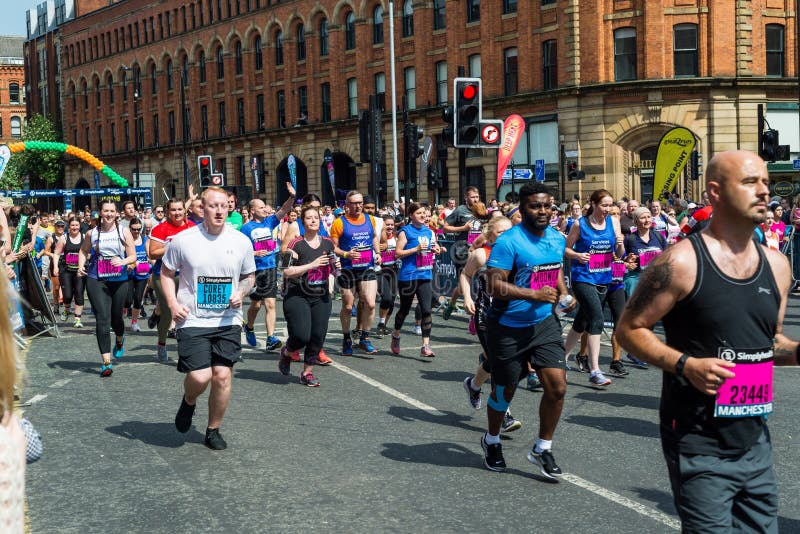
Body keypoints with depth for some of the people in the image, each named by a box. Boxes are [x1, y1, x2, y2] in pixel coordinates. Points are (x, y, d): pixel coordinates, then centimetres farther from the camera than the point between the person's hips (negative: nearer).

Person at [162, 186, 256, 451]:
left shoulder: (241, 241, 3)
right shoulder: (183, 240, -4)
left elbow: (249, 276, 17)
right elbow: (166, 273, 8)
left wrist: (241, 292, -4)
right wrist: (172, 304, -5)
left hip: (228, 321, 2)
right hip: (192, 320, -2)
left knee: (223, 376, -1)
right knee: (199, 376, -13)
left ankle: (213, 430, 20)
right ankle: (188, 402, 25)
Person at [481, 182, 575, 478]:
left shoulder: (557, 238, 5)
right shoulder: (509, 242, -19)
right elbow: (494, 285, -24)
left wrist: (563, 293, 2)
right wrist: (534, 294, -28)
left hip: (544, 323, 5)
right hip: (509, 328, -5)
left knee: (557, 387, -5)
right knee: (505, 391, 10)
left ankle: (542, 448, 15)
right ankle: (492, 440, 38)